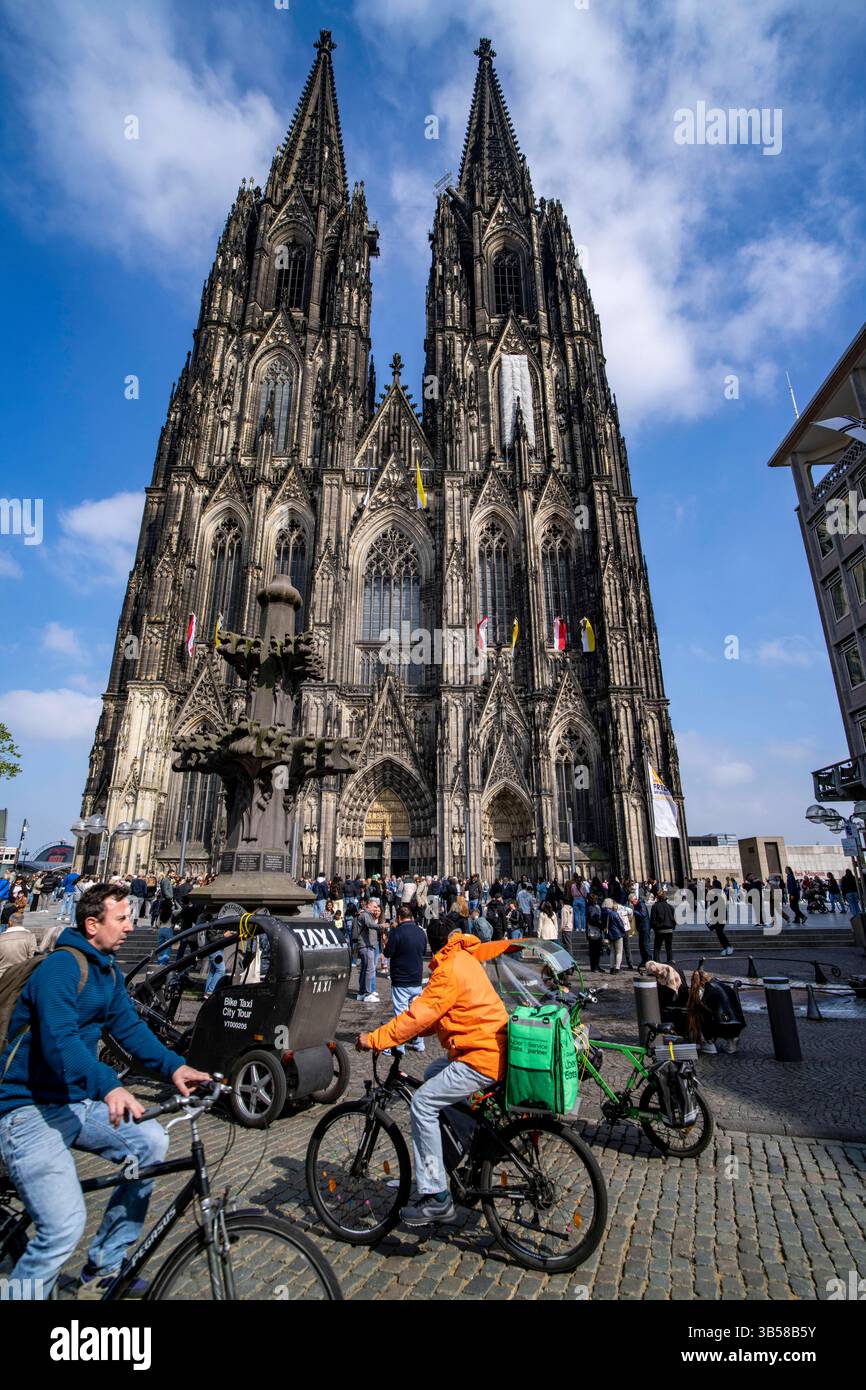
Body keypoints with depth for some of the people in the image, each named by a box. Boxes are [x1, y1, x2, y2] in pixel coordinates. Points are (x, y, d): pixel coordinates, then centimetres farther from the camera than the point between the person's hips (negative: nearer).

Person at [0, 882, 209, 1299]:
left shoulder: (108, 971, 8)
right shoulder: (61, 967, -21)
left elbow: (128, 1026, 4)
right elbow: (59, 1041, -33)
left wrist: (173, 1066, -8)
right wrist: (108, 1086, -45)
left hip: (75, 1102, 8)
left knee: (151, 1141, -4)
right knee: (64, 1226, -18)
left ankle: (103, 1266, 15)